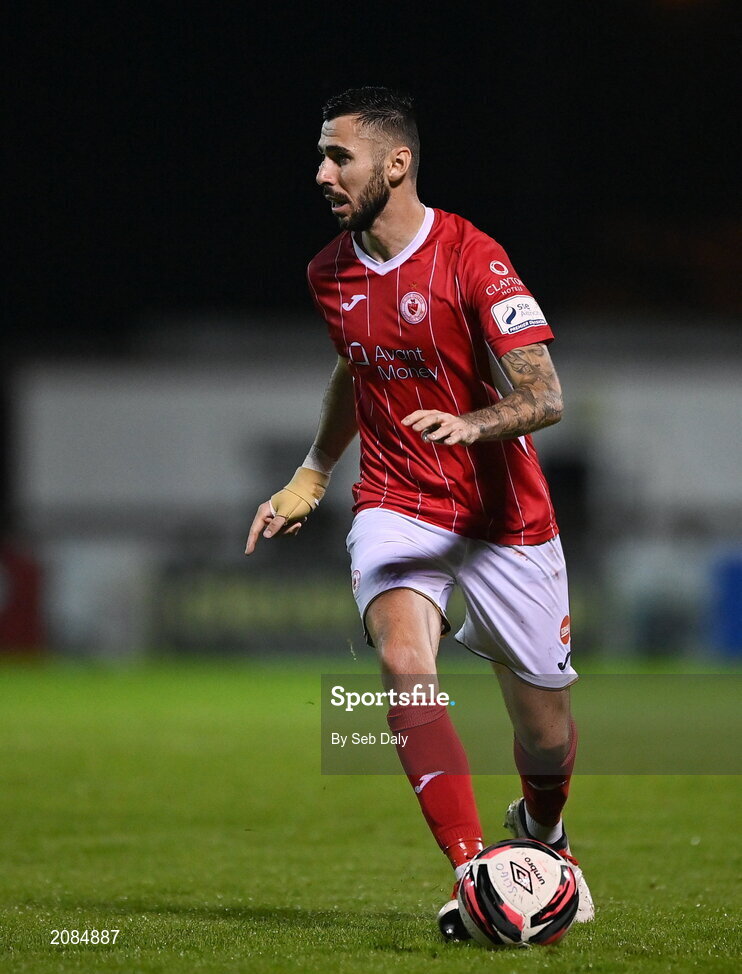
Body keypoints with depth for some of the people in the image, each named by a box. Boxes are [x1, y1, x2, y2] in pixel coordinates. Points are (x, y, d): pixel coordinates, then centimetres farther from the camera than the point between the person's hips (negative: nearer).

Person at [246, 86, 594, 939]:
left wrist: (470, 425, -40)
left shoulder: (472, 260, -16)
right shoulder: (330, 275, 3)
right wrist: (310, 478, 22)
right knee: (404, 661, -28)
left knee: (543, 729, 7)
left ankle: (542, 831, 43)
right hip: (396, 508, 3)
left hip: (504, 517, -3)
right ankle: (475, 875, -29)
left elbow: (545, 397, -22)